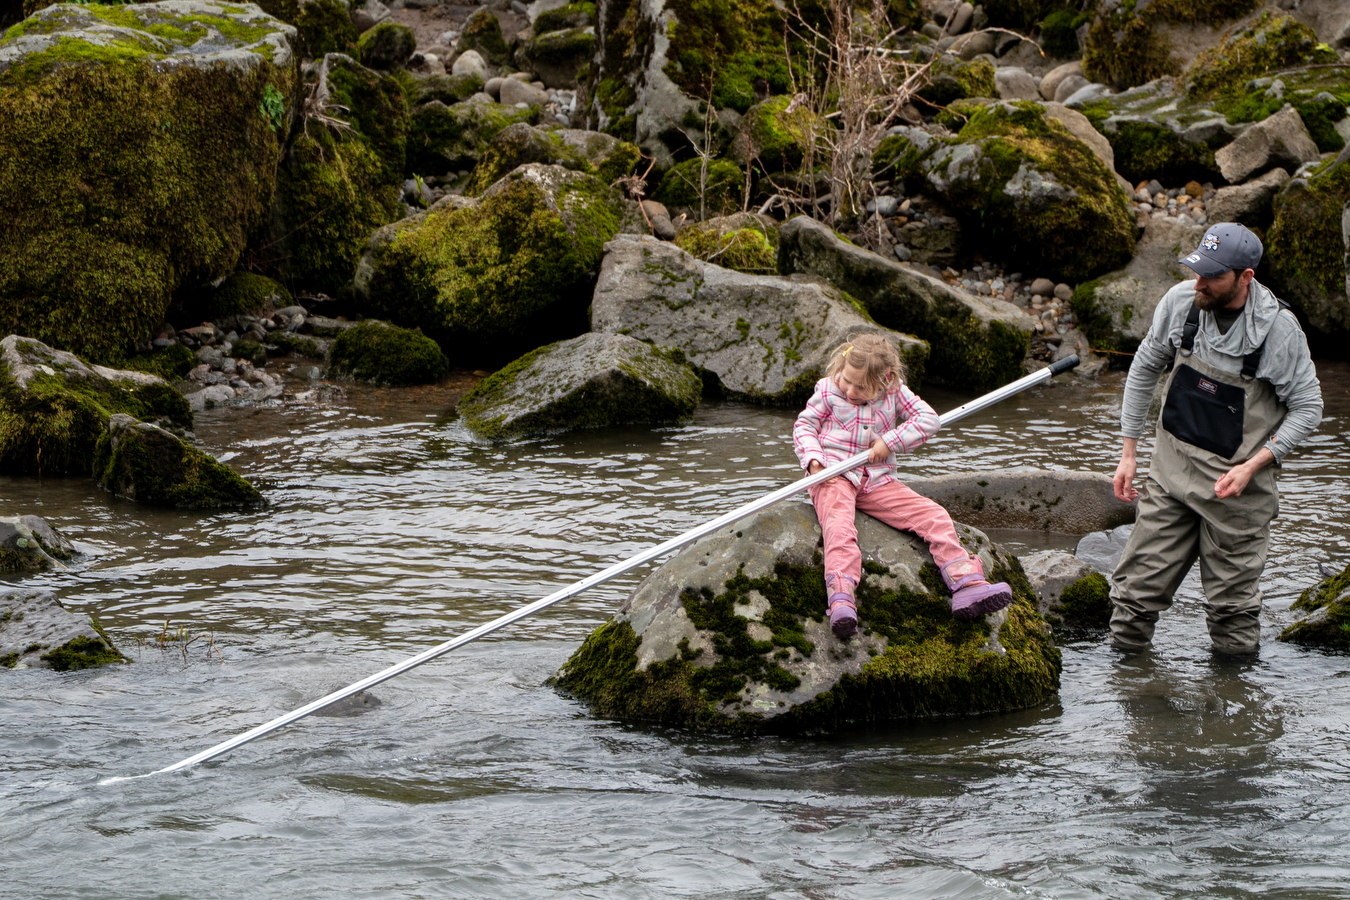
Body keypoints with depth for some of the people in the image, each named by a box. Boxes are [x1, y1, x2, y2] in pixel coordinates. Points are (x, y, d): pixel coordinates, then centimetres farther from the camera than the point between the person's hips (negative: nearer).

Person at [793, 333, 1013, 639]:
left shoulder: (894, 393, 5)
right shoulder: (828, 391, 1)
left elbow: (928, 419, 0)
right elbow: (804, 426, 6)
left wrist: (890, 442, -11)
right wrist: (814, 460, -13)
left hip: (877, 481, 3)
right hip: (834, 477, -3)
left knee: (934, 515, -13)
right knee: (839, 526, -35)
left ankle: (967, 584, -19)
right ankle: (841, 600, -54)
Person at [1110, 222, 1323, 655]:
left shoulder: (1278, 328, -16)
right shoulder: (1180, 301, -6)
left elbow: (1307, 408, -6)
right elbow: (1144, 369, 10)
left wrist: (1252, 467, -16)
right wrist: (1128, 451, 9)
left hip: (1235, 483, -3)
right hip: (1170, 471, 3)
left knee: (1231, 602, 5)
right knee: (1137, 586, 3)